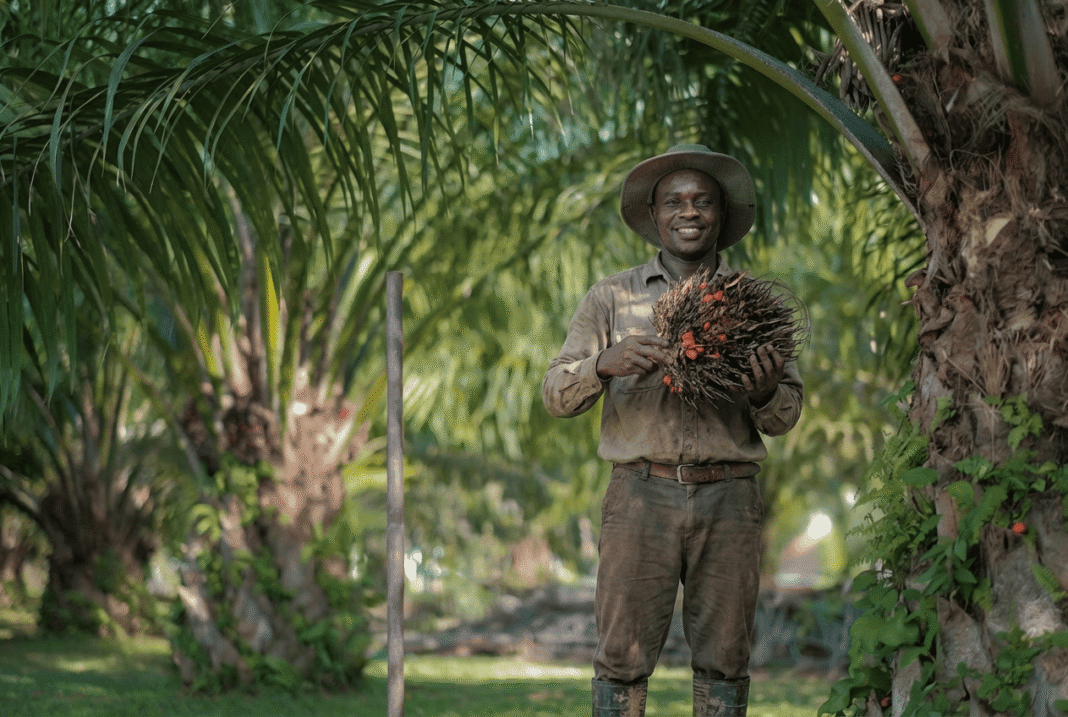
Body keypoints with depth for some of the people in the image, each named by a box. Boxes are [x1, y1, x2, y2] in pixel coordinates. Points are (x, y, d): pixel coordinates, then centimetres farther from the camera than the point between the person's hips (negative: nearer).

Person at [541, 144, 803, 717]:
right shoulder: (612, 299, 9)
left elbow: (786, 416, 10)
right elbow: (557, 394, 2)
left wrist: (766, 394, -14)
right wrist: (605, 364, -19)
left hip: (728, 498, 1)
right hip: (642, 495, -1)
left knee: (723, 660, 2)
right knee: (623, 655, -6)